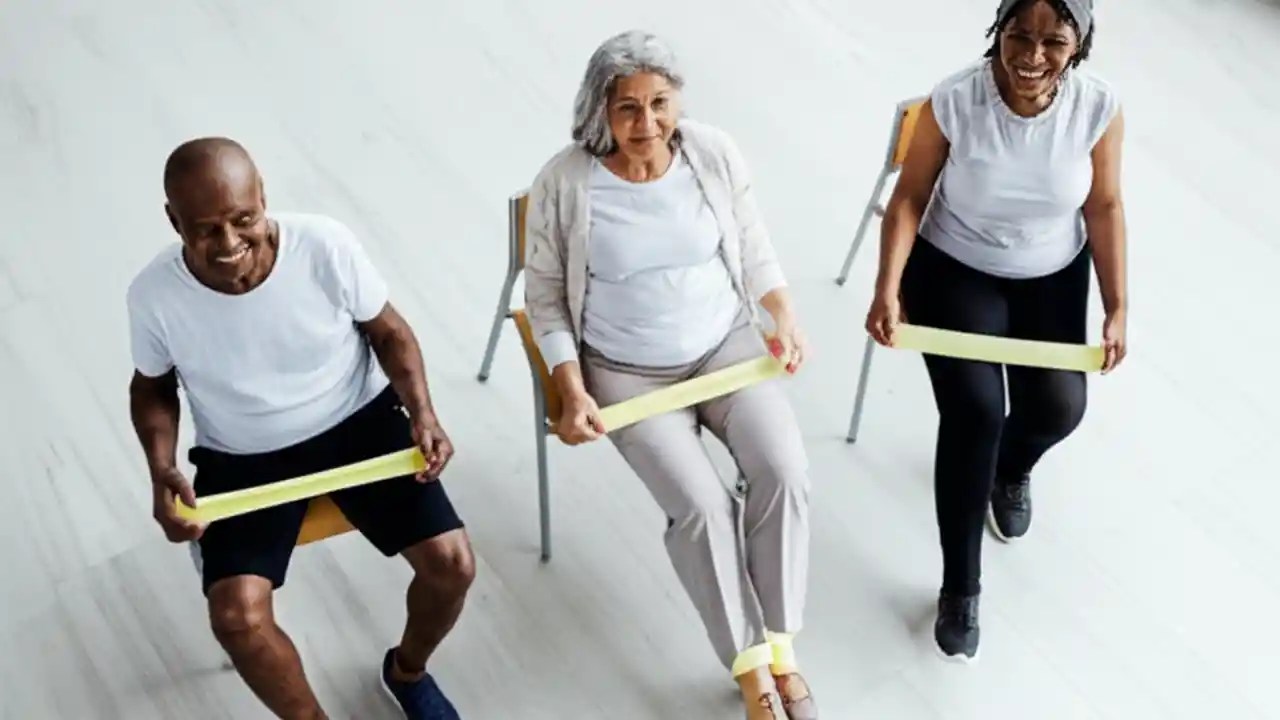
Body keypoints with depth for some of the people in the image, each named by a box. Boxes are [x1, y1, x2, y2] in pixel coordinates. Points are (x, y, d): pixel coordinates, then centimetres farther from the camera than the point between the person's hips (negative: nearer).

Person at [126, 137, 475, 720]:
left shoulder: (326, 244, -22)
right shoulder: (154, 295, -18)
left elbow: (388, 332, -5)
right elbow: (153, 389, 2)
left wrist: (423, 415, -19)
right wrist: (162, 472, -15)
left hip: (358, 421, 0)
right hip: (242, 459, 0)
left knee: (452, 563, -13)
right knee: (237, 615, -21)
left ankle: (407, 669, 21)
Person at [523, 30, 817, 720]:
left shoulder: (715, 152, -8)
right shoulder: (564, 183, -16)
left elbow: (751, 242, 10)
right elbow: (546, 297, -6)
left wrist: (784, 317, -2)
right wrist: (573, 393, -14)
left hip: (727, 344, 3)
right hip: (627, 371, -2)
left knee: (784, 471, -22)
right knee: (701, 507, -23)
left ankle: (780, 652, -5)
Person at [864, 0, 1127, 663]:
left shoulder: (1098, 108, -19)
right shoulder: (954, 101, -25)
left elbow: (1104, 208, -6)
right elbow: (910, 197, -14)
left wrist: (1118, 310, -7)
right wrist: (888, 290, -24)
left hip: (1053, 277, 3)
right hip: (956, 271, -2)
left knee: (1059, 408, -11)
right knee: (973, 410, -18)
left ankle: (1011, 470, 32)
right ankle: (959, 589, -1)